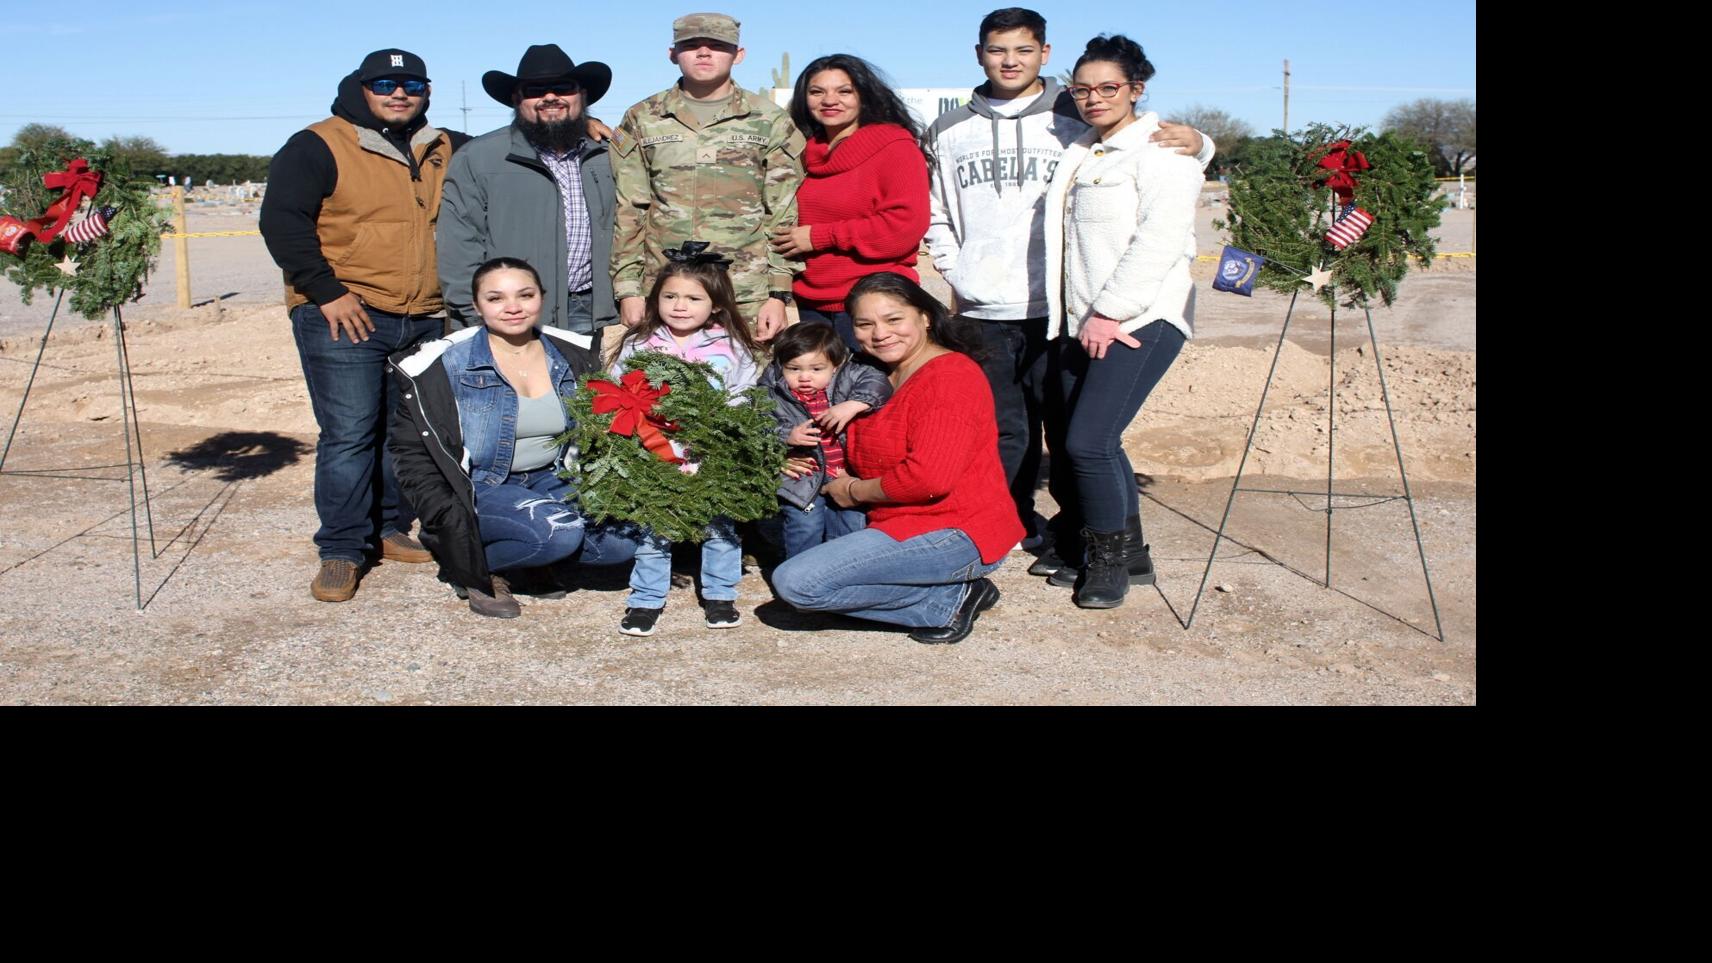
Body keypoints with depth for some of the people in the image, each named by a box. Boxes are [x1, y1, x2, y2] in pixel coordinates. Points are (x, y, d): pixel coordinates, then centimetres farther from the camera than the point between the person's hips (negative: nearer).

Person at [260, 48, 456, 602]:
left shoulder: (443, 151, 16)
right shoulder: (319, 146, -2)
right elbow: (282, 220, -8)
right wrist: (326, 291, -14)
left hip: (424, 321, 6)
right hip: (346, 317, -5)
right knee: (348, 434, -7)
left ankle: (390, 529, 24)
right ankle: (342, 551, 2)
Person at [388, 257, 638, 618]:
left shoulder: (572, 356, 2)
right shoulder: (445, 365, -9)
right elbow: (412, 450, -5)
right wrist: (447, 518, -16)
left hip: (551, 483, 5)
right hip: (479, 489, -4)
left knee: (626, 536, -20)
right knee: (559, 531, -32)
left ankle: (547, 560, 6)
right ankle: (472, 569, -5)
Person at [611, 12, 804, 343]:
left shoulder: (770, 122, 7)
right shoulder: (642, 121, 11)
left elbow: (785, 216, 4)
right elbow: (627, 213, 9)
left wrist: (779, 294, -3)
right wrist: (628, 289, 1)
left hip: (748, 301, -1)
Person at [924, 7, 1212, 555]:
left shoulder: (1078, 120, 3)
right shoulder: (950, 132, 12)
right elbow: (936, 215, 21)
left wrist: (1194, 144, -15)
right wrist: (955, 269, 7)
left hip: (1057, 308, -2)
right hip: (982, 311, 3)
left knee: (1066, 428, 1)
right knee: (1003, 430, 10)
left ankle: (1076, 536, 12)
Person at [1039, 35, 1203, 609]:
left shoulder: (1160, 150, -4)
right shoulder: (1079, 154, 21)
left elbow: (1160, 240, -16)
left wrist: (1109, 313, -18)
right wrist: (1082, 318, 13)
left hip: (1141, 320, -8)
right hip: (1082, 323, 8)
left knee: (1089, 440, -15)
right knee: (1087, 443, 8)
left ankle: (1111, 558, 2)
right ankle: (1128, 555, 23)